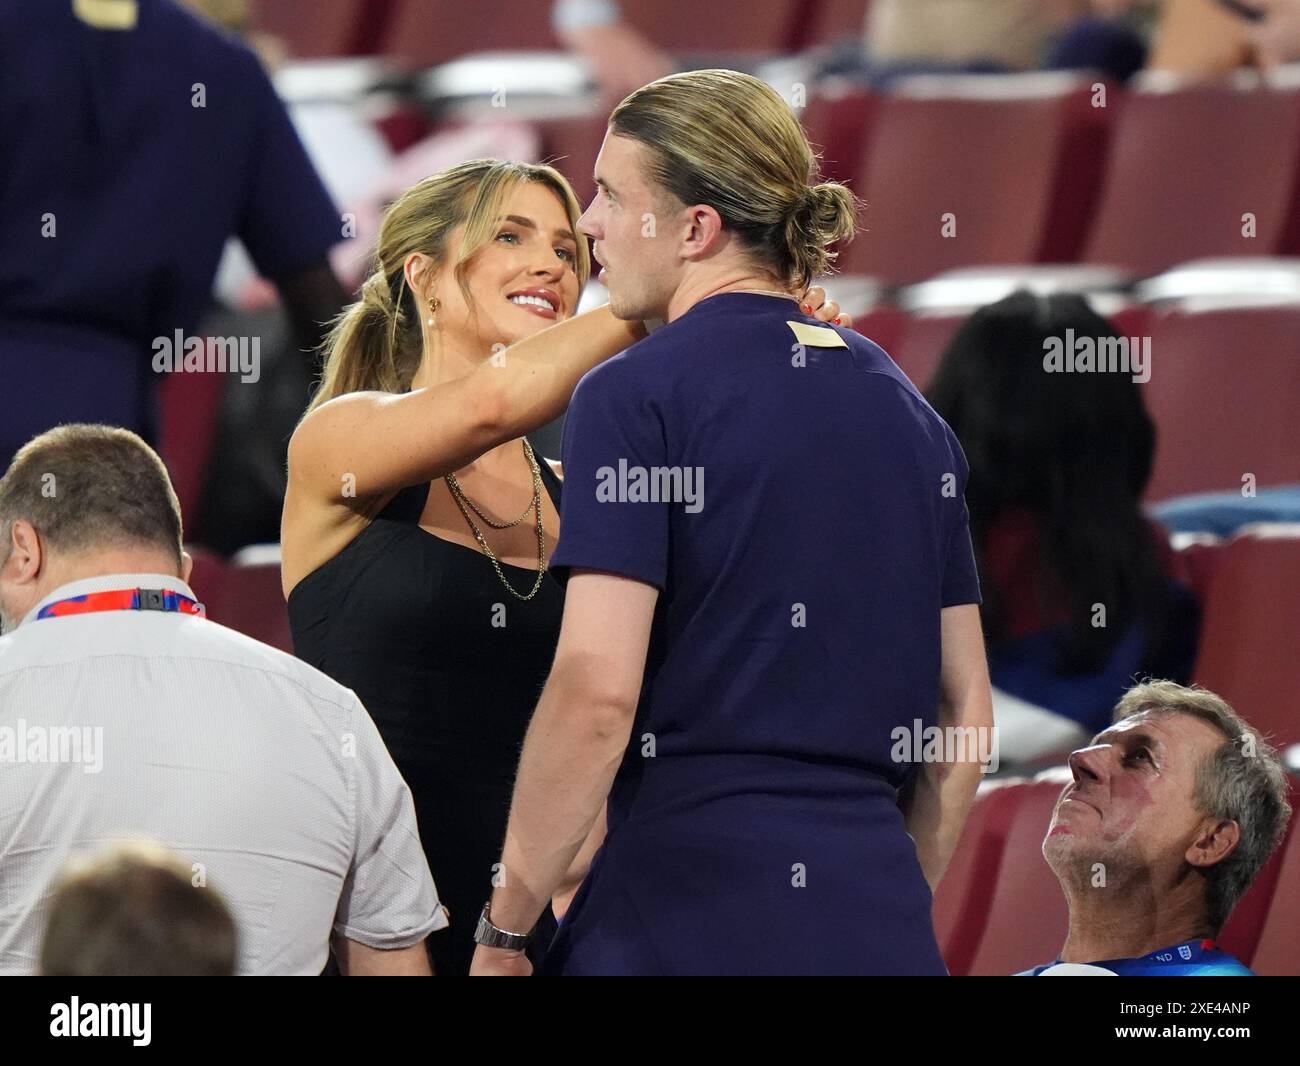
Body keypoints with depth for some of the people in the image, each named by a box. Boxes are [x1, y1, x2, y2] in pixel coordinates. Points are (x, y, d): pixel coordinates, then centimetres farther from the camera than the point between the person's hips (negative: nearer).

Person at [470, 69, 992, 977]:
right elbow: (966, 709, 16)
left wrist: (503, 933, -8)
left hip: (692, 908, -6)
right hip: (875, 923, 6)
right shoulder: (905, 409, 15)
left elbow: (596, 691, -14)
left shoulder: (636, 397, -5)